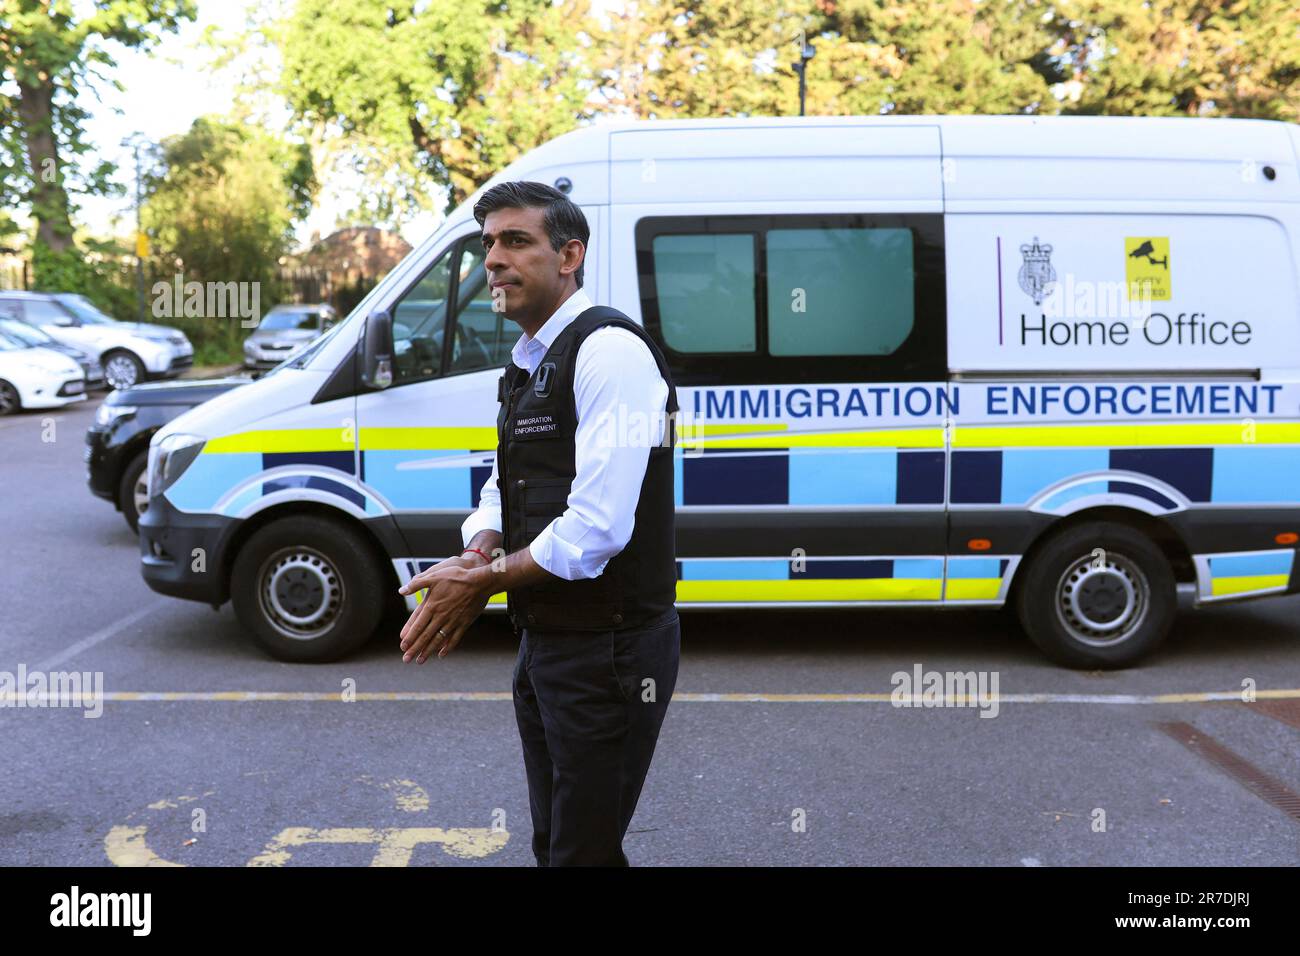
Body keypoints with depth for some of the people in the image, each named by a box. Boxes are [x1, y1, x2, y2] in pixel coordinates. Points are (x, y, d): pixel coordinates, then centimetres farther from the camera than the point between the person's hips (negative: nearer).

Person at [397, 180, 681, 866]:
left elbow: (597, 528, -26)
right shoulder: (529, 363, 12)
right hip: (545, 645, 10)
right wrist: (475, 560, -6)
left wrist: (479, 580, -15)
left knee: (581, 852, 2)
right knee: (552, 842, 22)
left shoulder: (608, 350, -18)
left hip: (606, 652, -10)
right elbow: (501, 492, 15)